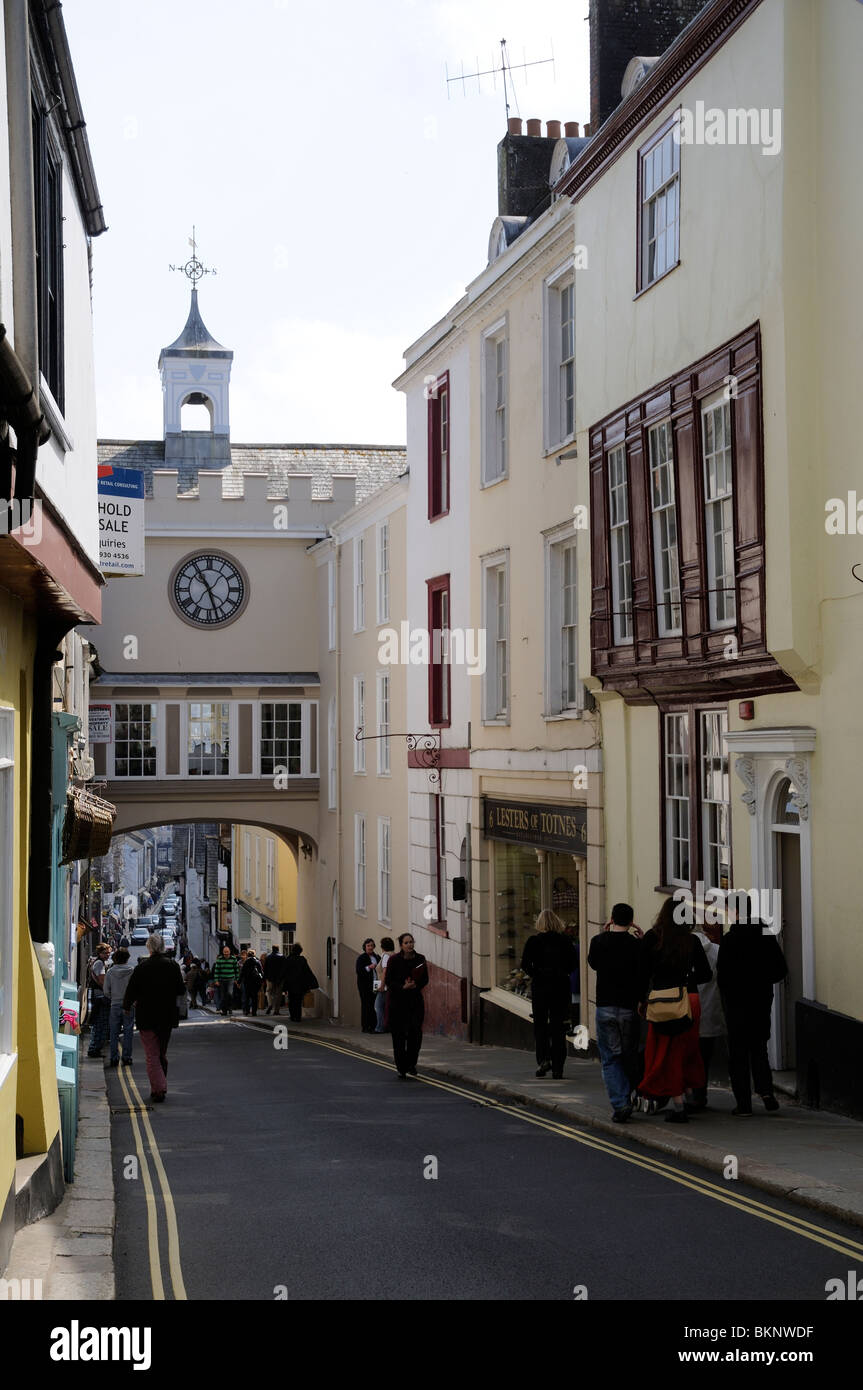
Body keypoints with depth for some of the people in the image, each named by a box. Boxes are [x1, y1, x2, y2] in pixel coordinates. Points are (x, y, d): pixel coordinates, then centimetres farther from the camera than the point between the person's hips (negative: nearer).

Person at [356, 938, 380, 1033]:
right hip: (365, 985, -5)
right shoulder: (361, 958, -1)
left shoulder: (377, 957, 16)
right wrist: (368, 968, -21)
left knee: (374, 1005, 1)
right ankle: (365, 1027, -4)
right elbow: (358, 971, -11)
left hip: (375, 985, 5)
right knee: (366, 1005, -6)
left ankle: (373, 1026, 5)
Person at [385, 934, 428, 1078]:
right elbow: (388, 981, -6)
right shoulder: (394, 960, -8)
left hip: (415, 1000, 2)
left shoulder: (420, 959, 1)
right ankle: (401, 1068, 11)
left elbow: (425, 979, 7)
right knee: (399, 1035, -1)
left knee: (416, 1031, -8)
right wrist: (403, 987, -21)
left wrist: (415, 985, -12)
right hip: (397, 1000, -2)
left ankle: (411, 1064, 10)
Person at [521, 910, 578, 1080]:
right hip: (561, 986, 2)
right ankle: (557, 1068, 5)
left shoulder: (533, 940, -4)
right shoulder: (565, 940, 1)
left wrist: (535, 975, 9)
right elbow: (574, 962, -1)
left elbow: (525, 964, -8)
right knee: (558, 1028, 7)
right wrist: (562, 973, 12)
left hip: (540, 985, -2)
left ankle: (543, 1058, -11)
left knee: (540, 1025, 9)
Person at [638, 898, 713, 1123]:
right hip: (690, 1001, 3)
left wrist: (642, 1000, 8)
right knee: (687, 1049, 18)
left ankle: (678, 1106, -1)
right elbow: (706, 974, 6)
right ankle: (688, 1095, 17)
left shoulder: (652, 938, -4)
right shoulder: (692, 940, 2)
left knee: (667, 1053, 3)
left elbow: (644, 972, -3)